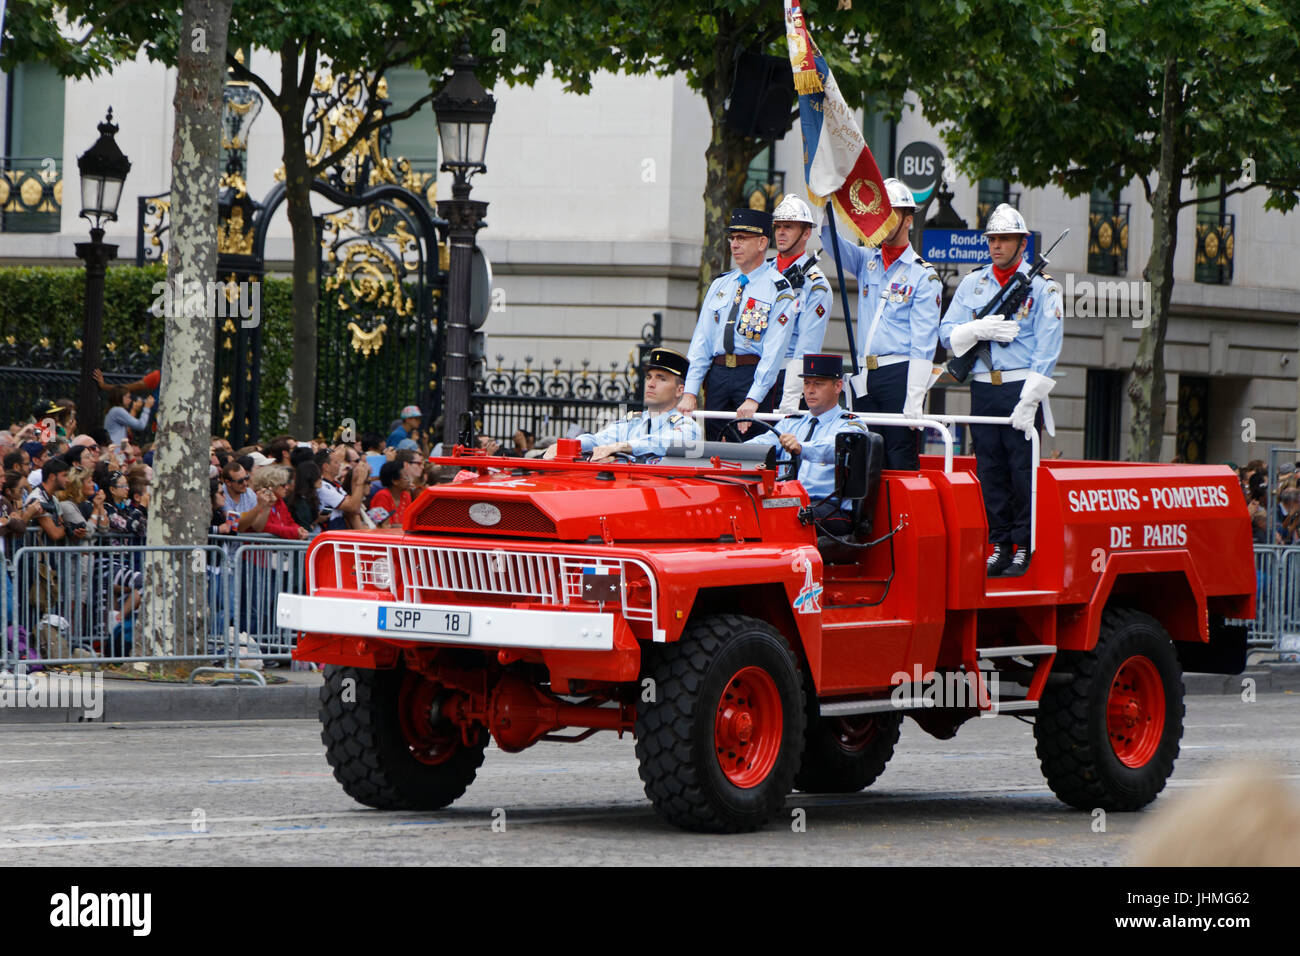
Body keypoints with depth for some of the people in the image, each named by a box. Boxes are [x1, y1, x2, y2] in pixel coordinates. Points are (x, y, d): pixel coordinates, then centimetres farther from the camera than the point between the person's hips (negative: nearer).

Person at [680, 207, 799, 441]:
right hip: (717, 374, 5)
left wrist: (753, 400, -19)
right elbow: (701, 340, 10)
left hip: (753, 375, -5)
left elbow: (774, 350, -10)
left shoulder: (778, 290, -2)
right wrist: (690, 392, 0)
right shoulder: (720, 284, 15)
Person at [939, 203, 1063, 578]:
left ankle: (1024, 547, 0)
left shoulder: (1042, 287, 1)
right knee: (990, 471, 3)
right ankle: (999, 545, 9)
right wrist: (980, 329, -10)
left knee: (1024, 470, -6)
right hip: (983, 389, 4)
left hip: (1021, 389, -4)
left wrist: (1029, 402, -13)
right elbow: (948, 334, 10)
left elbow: (1046, 350, -6)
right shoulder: (972, 284, 14)